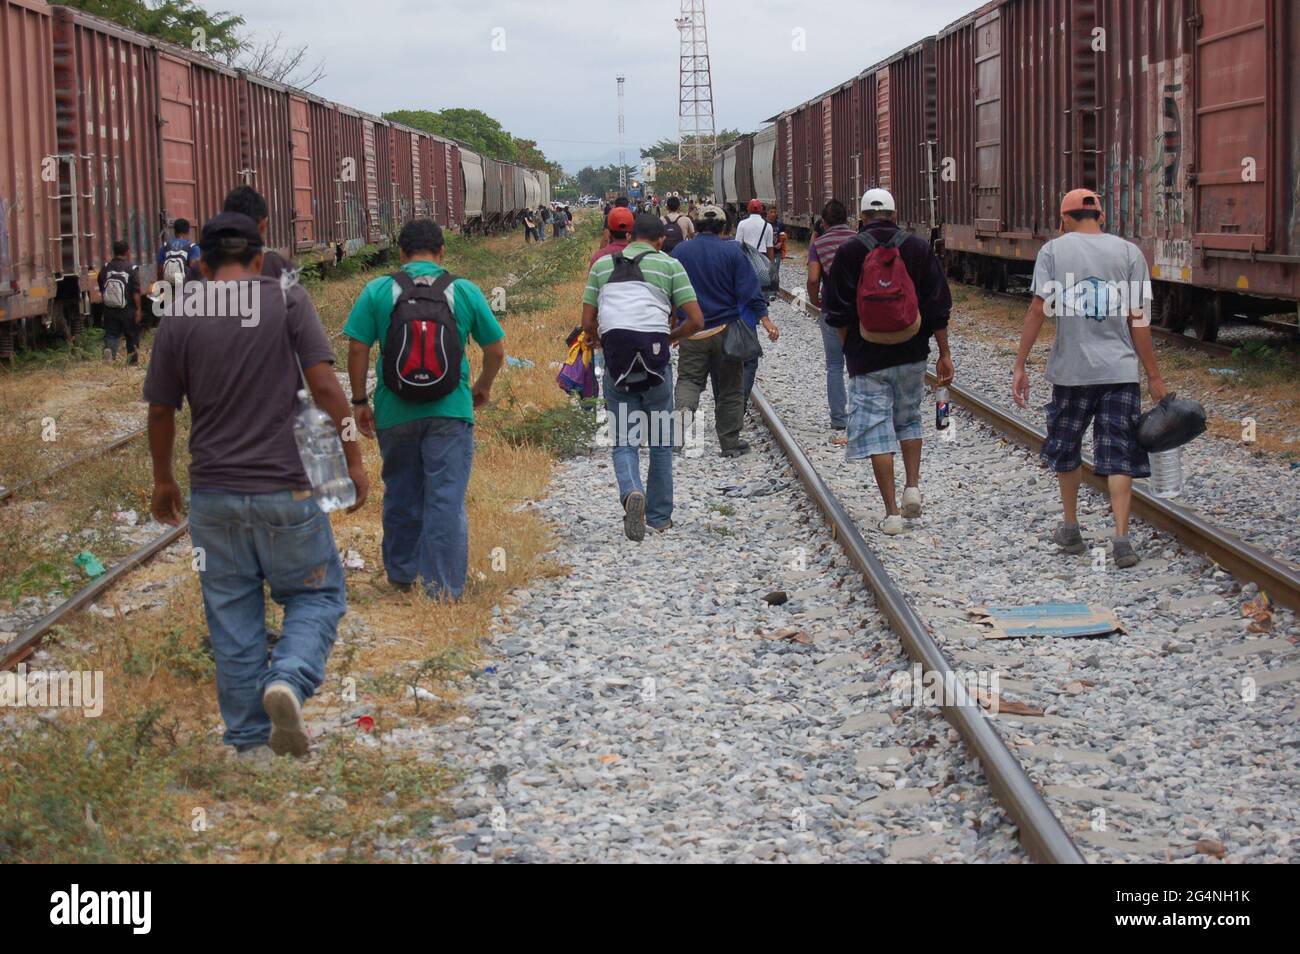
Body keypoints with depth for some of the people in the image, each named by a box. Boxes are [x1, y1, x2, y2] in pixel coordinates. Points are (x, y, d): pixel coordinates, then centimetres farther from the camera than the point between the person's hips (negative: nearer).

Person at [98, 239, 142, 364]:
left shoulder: (105, 267, 0)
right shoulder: (132, 269, -11)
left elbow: (101, 290, 9)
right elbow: (136, 292, -14)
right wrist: (138, 309, -8)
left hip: (109, 310, 2)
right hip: (128, 311, -2)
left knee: (111, 334, 7)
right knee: (132, 335, 13)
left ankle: (108, 349, -22)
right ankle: (132, 360, 21)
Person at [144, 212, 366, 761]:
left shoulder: (178, 323, 2)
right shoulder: (288, 302, -4)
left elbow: (161, 412, 8)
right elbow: (324, 385, -9)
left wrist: (163, 481, 22)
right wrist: (353, 459, 0)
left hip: (213, 494, 2)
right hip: (285, 489, -2)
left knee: (232, 618, 11)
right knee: (317, 594, 12)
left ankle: (249, 741, 14)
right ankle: (289, 679, -15)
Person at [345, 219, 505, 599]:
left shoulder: (377, 292, -2)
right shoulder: (465, 291, 0)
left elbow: (358, 350, -3)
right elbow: (496, 350, 5)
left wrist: (359, 401, 7)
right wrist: (483, 387, 23)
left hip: (395, 411, 1)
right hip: (450, 411, -1)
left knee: (401, 495, 17)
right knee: (447, 498, 1)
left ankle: (401, 573, 30)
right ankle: (445, 588, 1)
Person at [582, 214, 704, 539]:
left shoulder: (603, 264, 15)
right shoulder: (669, 264, 8)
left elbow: (588, 323, 12)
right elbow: (696, 320, 2)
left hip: (616, 357, 1)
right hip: (655, 358, -1)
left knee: (624, 441, 5)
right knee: (661, 440, 12)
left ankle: (631, 492, -24)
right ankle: (659, 516, 18)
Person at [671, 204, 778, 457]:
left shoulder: (680, 251, 2)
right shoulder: (732, 251, -4)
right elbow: (749, 289, -8)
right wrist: (766, 320, -6)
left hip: (692, 330, 1)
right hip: (726, 329, -1)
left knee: (689, 378, 7)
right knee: (730, 387, 8)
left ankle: (683, 408, -27)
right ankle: (730, 443, 12)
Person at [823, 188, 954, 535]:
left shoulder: (849, 252, -6)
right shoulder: (919, 248, 0)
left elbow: (838, 313, -5)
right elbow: (938, 307, 0)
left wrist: (850, 350, 8)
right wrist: (944, 354, 6)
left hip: (867, 358, -3)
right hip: (912, 356, 3)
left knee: (876, 432, 0)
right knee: (909, 420, 24)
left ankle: (892, 513, -2)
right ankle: (913, 487, 13)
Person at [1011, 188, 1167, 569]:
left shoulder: (1054, 250, 1)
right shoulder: (1129, 252, 3)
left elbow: (1038, 310, -6)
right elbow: (1138, 320, 0)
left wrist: (1019, 366, -2)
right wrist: (1154, 376, 5)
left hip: (1071, 369, 0)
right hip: (1121, 369, 0)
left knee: (1066, 449, 18)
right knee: (1119, 456, 1)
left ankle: (1070, 528, 27)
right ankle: (1121, 538, -9)